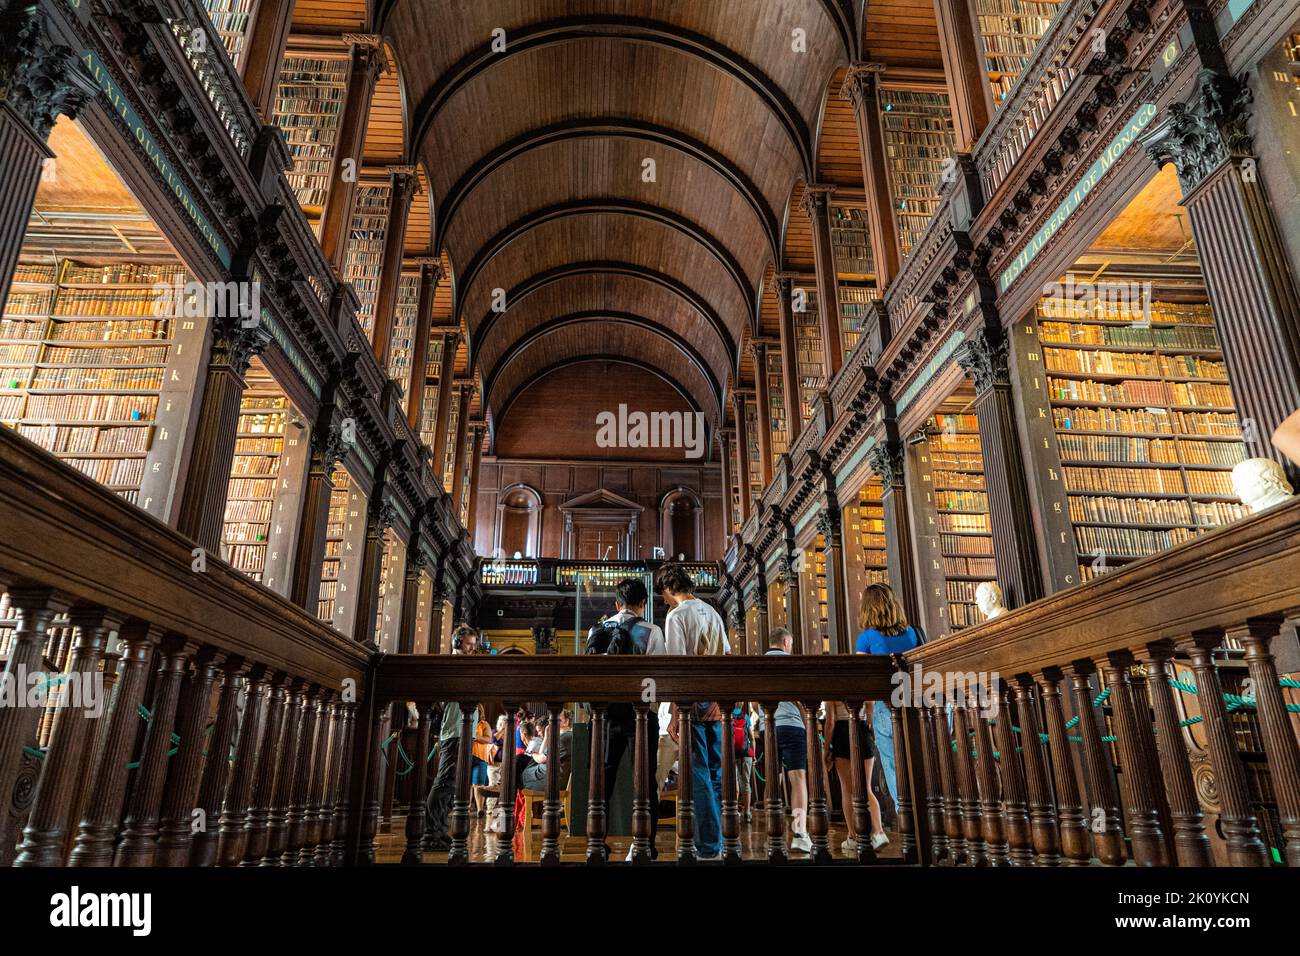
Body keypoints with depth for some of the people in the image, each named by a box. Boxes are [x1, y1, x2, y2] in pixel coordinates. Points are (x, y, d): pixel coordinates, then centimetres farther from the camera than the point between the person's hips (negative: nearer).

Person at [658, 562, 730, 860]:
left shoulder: (676, 615, -8)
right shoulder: (711, 612, 13)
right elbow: (727, 657, 10)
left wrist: (675, 714, -13)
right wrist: (719, 698, 6)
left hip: (692, 702, -7)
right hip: (715, 703, 7)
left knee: (698, 773, -3)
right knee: (716, 771, 12)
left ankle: (709, 847, 0)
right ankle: (720, 842, 19)